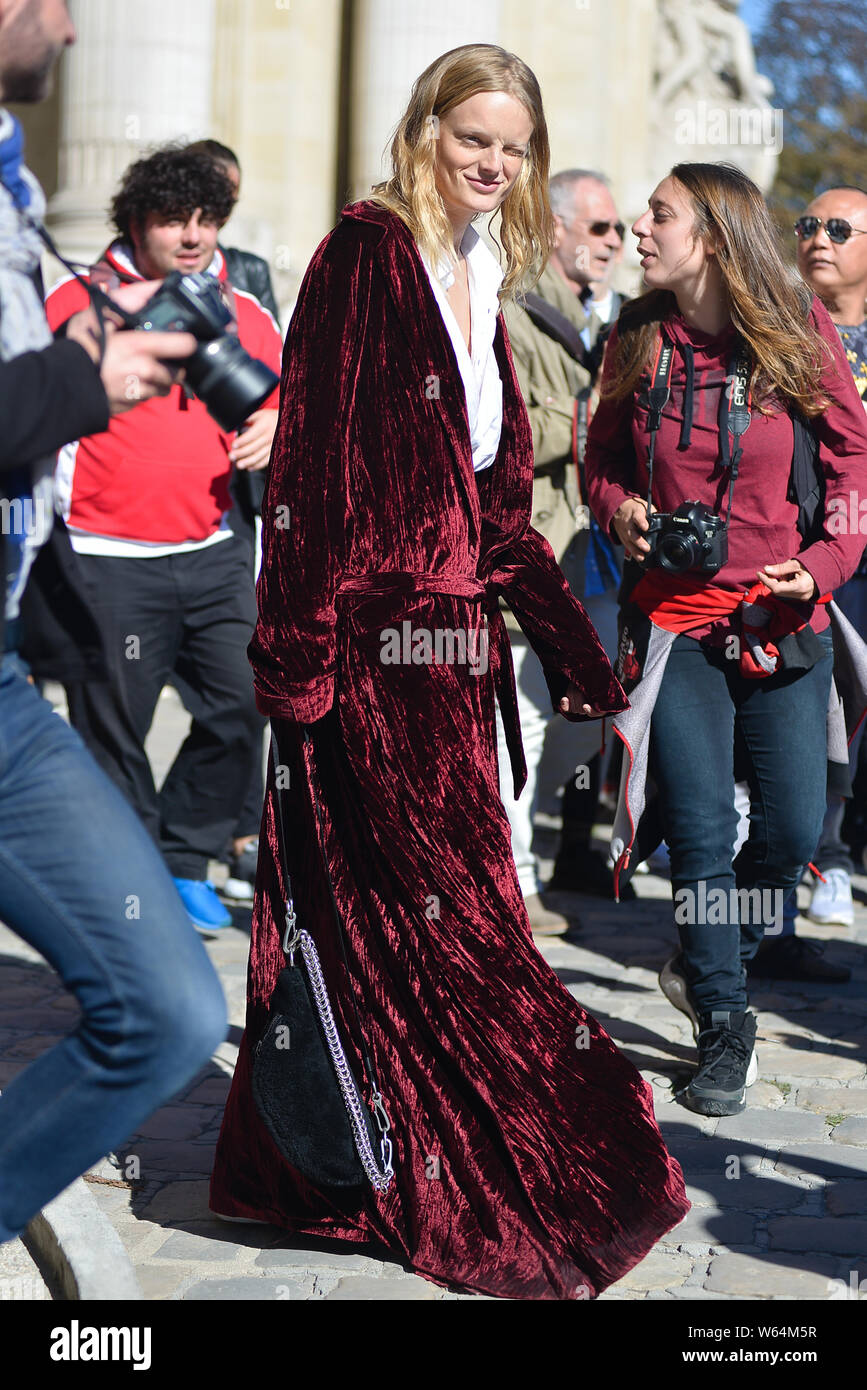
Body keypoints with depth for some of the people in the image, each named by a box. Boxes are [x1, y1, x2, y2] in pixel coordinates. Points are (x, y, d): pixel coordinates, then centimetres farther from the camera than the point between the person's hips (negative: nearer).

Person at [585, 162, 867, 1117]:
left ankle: (713, 959, 33)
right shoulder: (639, 341, 2)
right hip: (674, 621, 0)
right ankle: (723, 1027, 16)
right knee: (700, 834, -2)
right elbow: (602, 455, 15)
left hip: (781, 626, 0)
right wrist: (619, 510, -7)